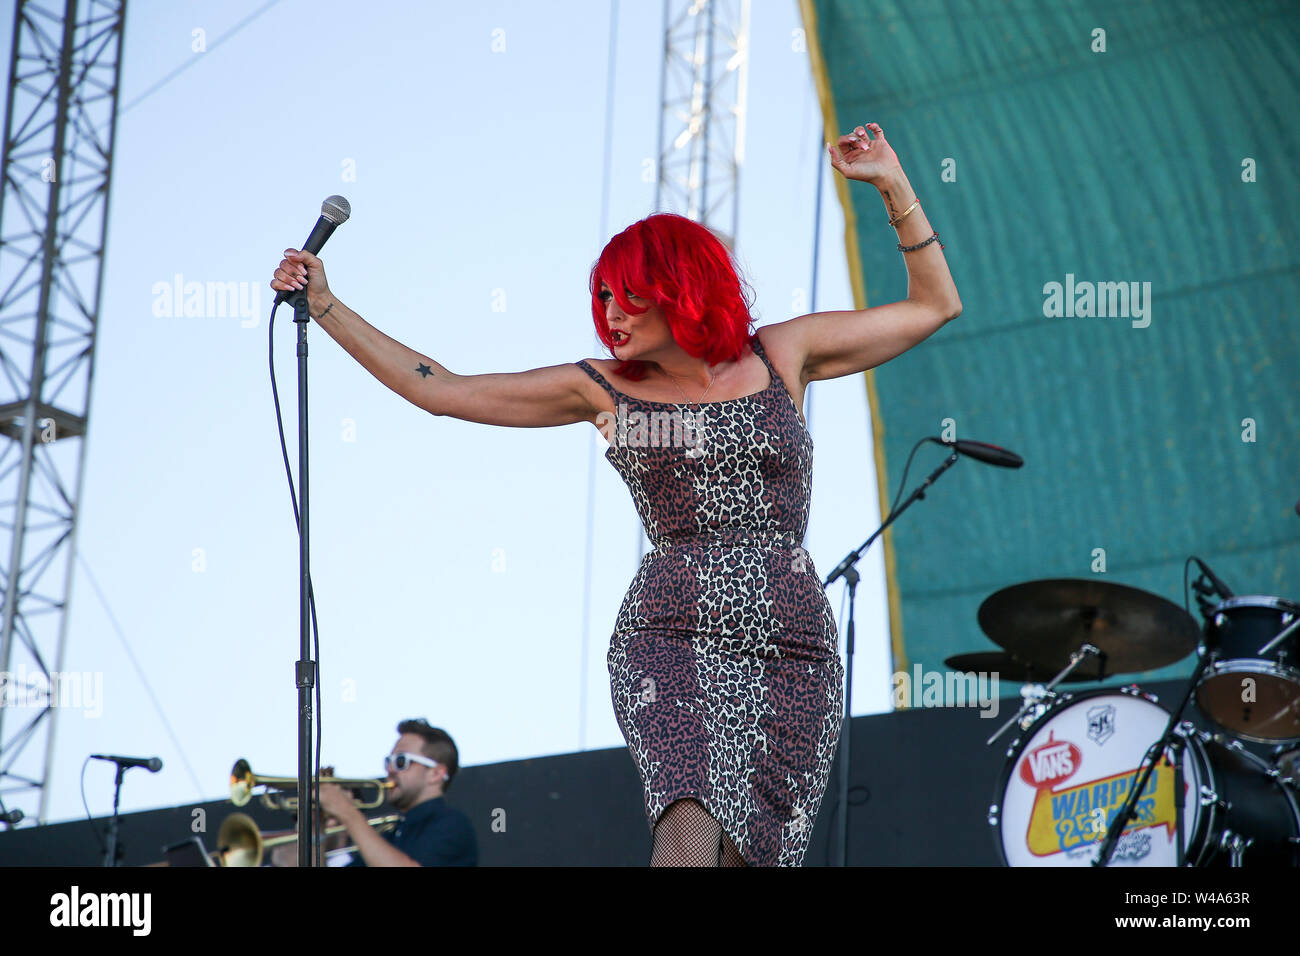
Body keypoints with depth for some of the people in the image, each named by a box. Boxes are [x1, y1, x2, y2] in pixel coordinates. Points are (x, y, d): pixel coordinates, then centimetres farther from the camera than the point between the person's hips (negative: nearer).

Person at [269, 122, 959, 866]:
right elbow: (438, 389, 11)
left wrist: (892, 184, 6)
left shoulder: (781, 356, 9)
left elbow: (934, 305, 15)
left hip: (794, 646, 2)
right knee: (690, 829, -27)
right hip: (670, 637, -1)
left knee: (747, 852, -1)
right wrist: (325, 305, 9)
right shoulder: (604, 388, 8)